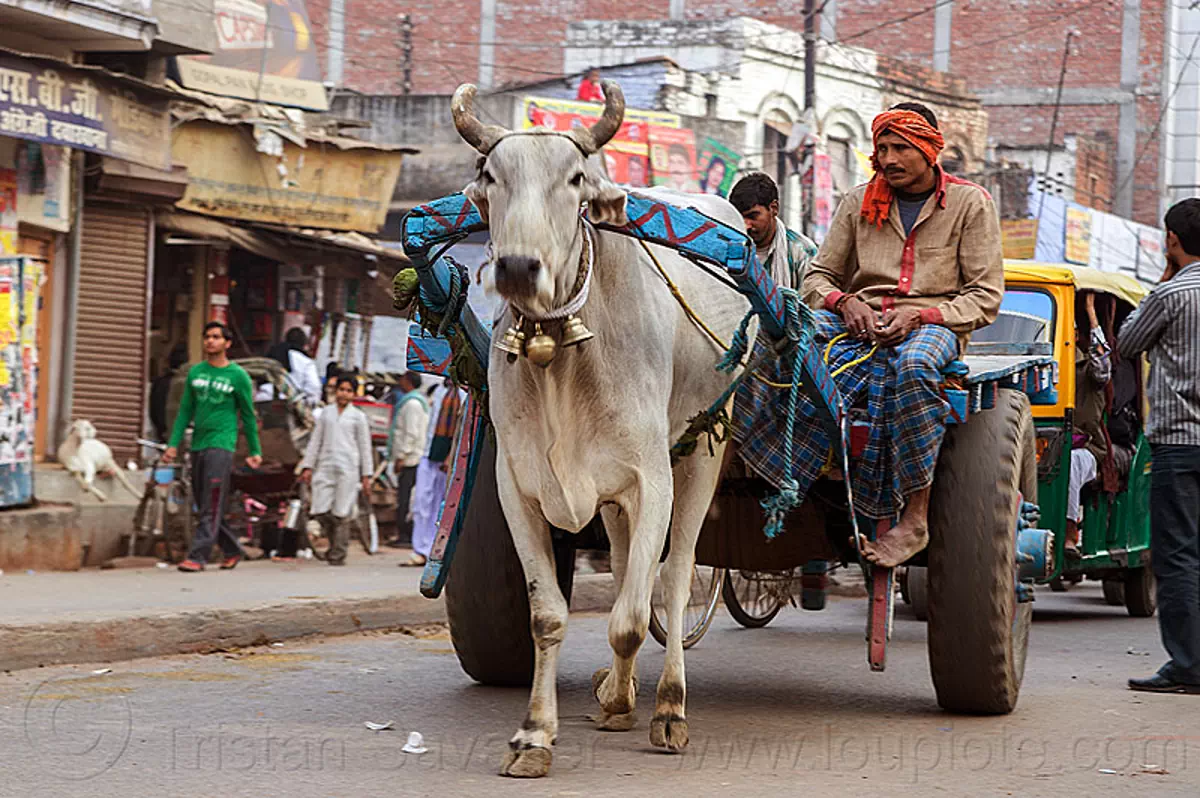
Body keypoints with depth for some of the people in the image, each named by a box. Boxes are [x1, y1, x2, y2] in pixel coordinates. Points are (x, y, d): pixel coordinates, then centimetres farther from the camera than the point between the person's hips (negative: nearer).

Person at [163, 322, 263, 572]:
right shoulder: (195, 372, 12)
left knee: (212, 507, -12)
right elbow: (186, 411, 15)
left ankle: (198, 556, -16)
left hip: (221, 445, -6)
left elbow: (248, 416, 5)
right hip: (198, 446, 6)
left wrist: (254, 452, 6)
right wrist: (174, 443, 8)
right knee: (202, 504, 9)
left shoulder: (238, 376, -1)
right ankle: (232, 550, 22)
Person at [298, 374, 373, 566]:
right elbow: (315, 441, 18)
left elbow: (365, 447, 9)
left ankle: (338, 555, 1)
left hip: (348, 468, -3)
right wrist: (307, 466, 9)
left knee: (341, 514, -6)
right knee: (321, 511, -5)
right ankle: (335, 542, 19)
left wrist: (366, 476, 4)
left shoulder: (358, 417, 8)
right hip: (325, 467, 3)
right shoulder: (326, 413, 15)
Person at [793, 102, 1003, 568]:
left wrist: (919, 315, -14)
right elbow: (818, 276, 16)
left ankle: (914, 516, -38)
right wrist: (845, 302, -8)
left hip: (933, 323, -4)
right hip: (860, 319, 4)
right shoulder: (860, 202, 16)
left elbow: (985, 297, 1)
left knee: (913, 365, -42)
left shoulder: (970, 203, 7)